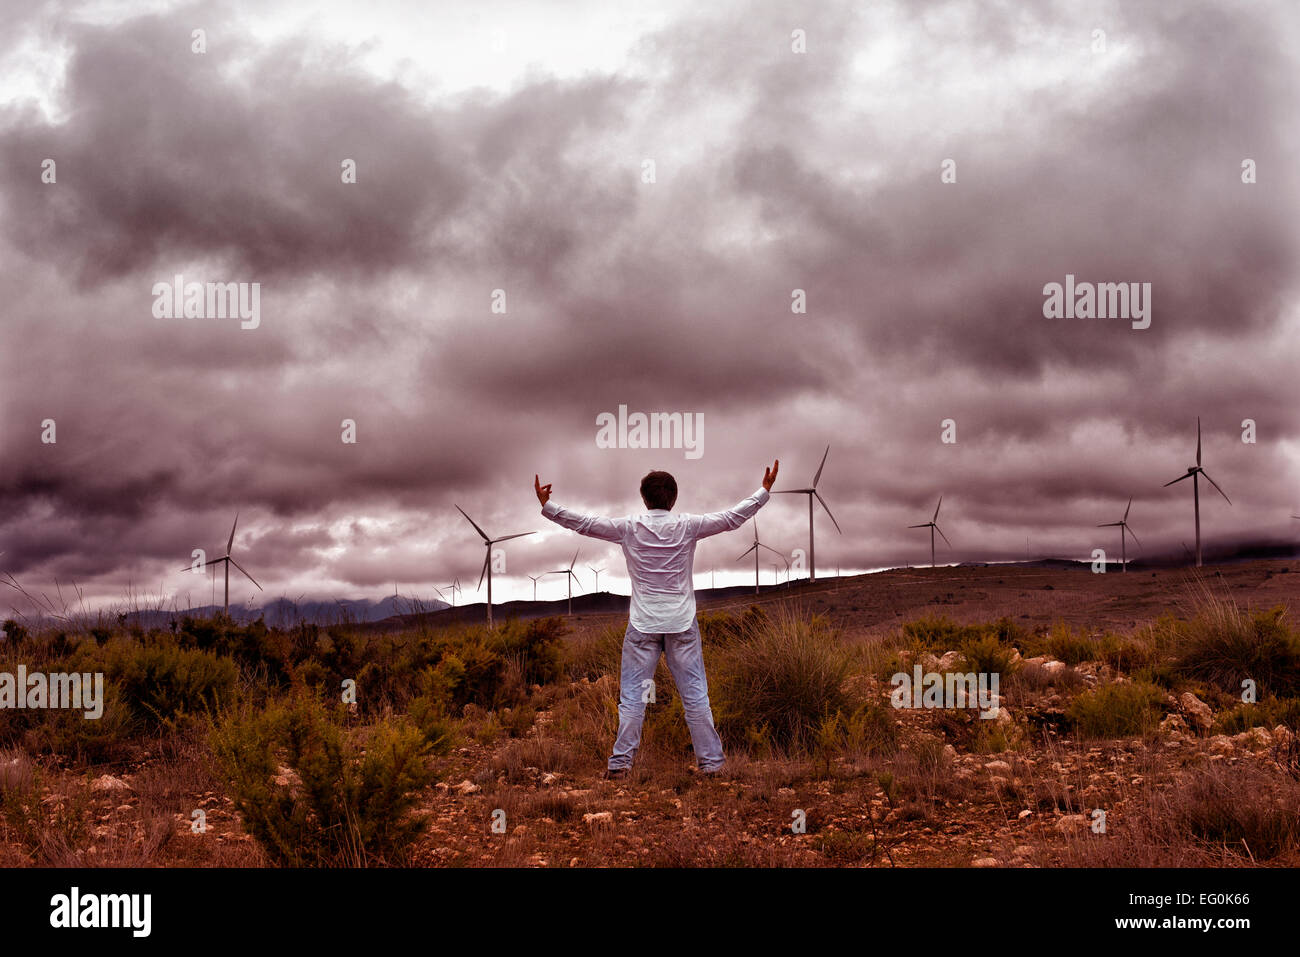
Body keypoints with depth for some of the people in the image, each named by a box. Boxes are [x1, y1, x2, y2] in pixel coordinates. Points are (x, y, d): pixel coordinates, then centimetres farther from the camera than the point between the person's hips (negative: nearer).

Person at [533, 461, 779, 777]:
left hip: (643, 625, 0)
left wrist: (547, 505, 12)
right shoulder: (687, 526, -2)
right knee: (695, 694, 5)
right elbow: (733, 517, 4)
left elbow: (583, 523, 2)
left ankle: (620, 762, 2)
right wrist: (764, 490, 14)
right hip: (682, 624, 0)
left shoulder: (629, 528, -2)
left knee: (632, 695, 3)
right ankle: (710, 761, 9)